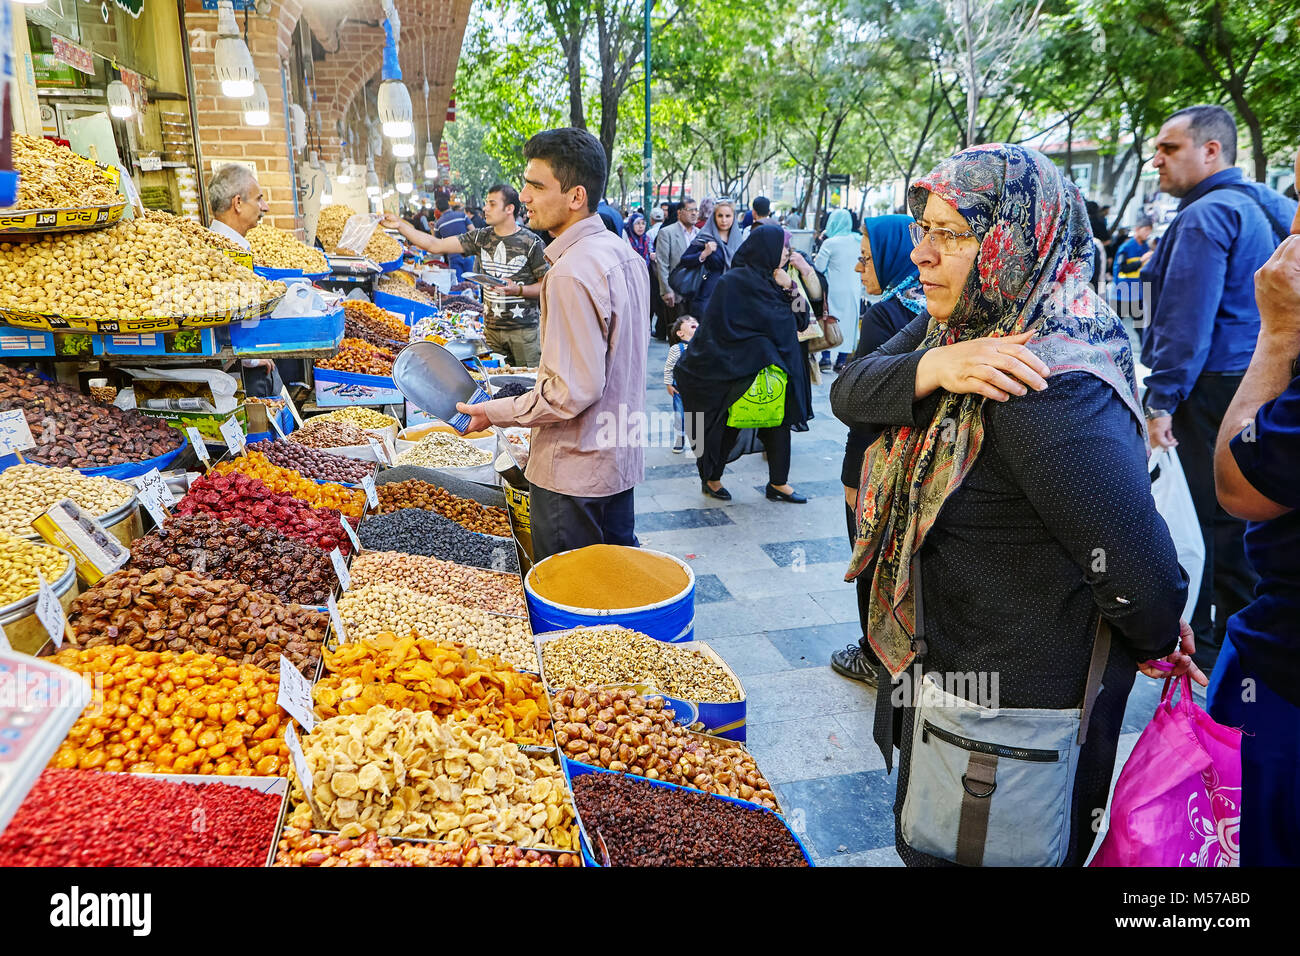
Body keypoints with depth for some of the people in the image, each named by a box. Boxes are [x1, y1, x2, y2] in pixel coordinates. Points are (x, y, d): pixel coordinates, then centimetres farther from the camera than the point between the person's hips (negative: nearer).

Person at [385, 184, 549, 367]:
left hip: (524, 330, -4)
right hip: (491, 328, 4)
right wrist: (400, 225, -2)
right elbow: (435, 245, 4)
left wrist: (518, 290, -20)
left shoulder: (531, 242, -6)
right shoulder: (480, 237, 6)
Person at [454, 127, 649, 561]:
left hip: (574, 472, -9)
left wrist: (493, 412, -15)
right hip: (620, 458, 9)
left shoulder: (571, 273, -24)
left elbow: (573, 392, -26)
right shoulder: (624, 253, 6)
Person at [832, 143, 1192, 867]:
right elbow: (849, 392, -10)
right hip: (942, 662, 8)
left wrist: (1158, 645, -9)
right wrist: (932, 367, -29)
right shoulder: (957, 326, -1)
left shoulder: (1049, 395, -32)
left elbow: (1141, 575, -30)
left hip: (1016, 709, -8)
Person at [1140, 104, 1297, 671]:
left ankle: (1232, 650, 10)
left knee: (1225, 518, -1)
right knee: (1236, 513, 15)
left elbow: (1186, 320, -22)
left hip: (1216, 386, -10)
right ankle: (1208, 630, 26)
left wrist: (1161, 399, -20)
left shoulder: (1206, 215, -15)